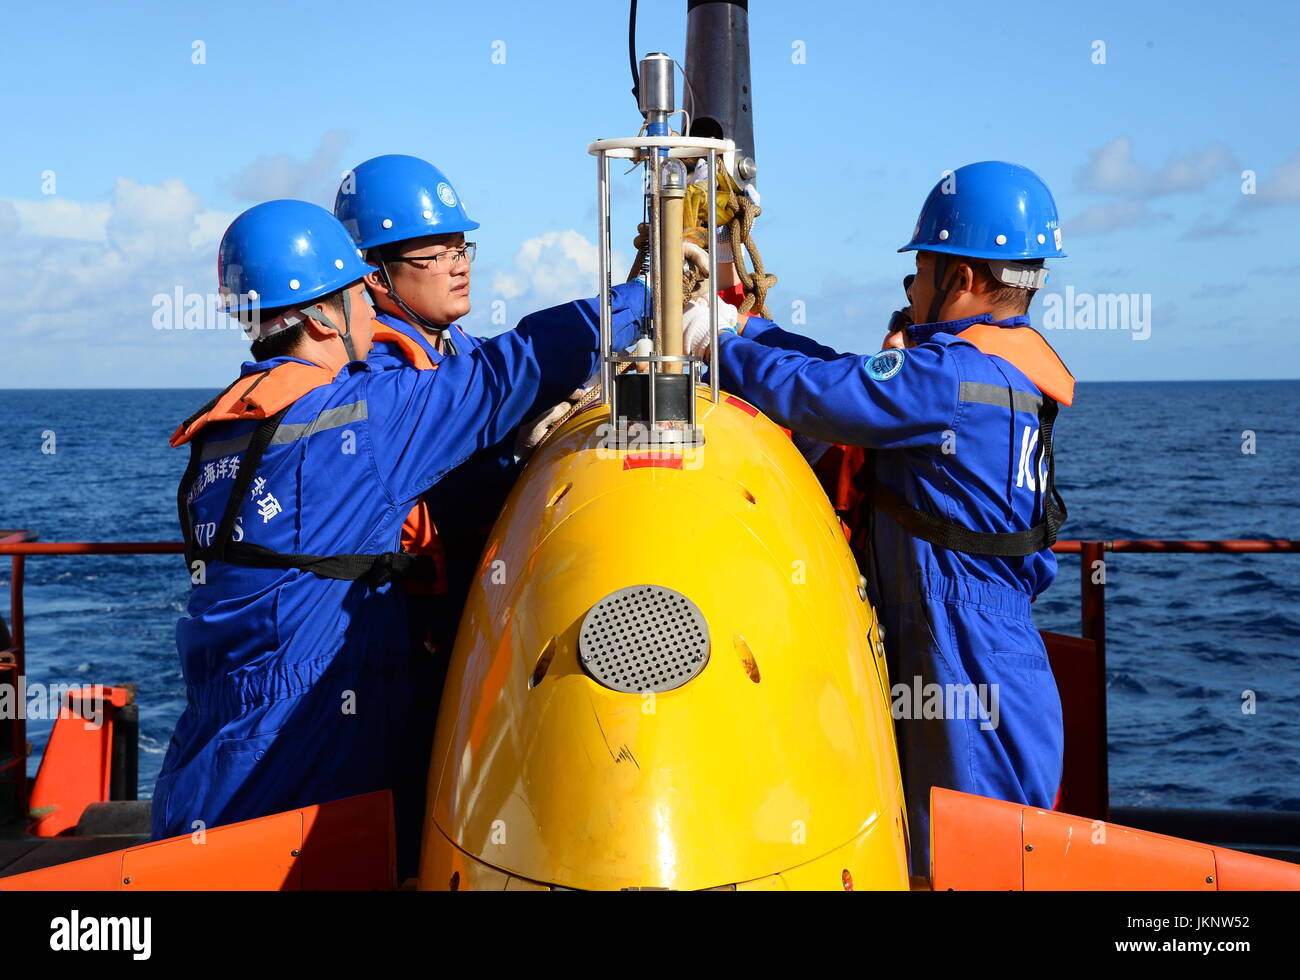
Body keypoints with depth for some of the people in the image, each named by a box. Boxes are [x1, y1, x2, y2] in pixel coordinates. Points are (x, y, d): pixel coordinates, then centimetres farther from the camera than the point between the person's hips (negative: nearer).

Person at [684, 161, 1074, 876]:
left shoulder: (954, 374, -21)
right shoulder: (1007, 366, 11)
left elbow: (815, 394, -20)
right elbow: (857, 380, 14)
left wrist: (721, 343, -4)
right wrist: (745, 327, 13)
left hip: (971, 687, -10)